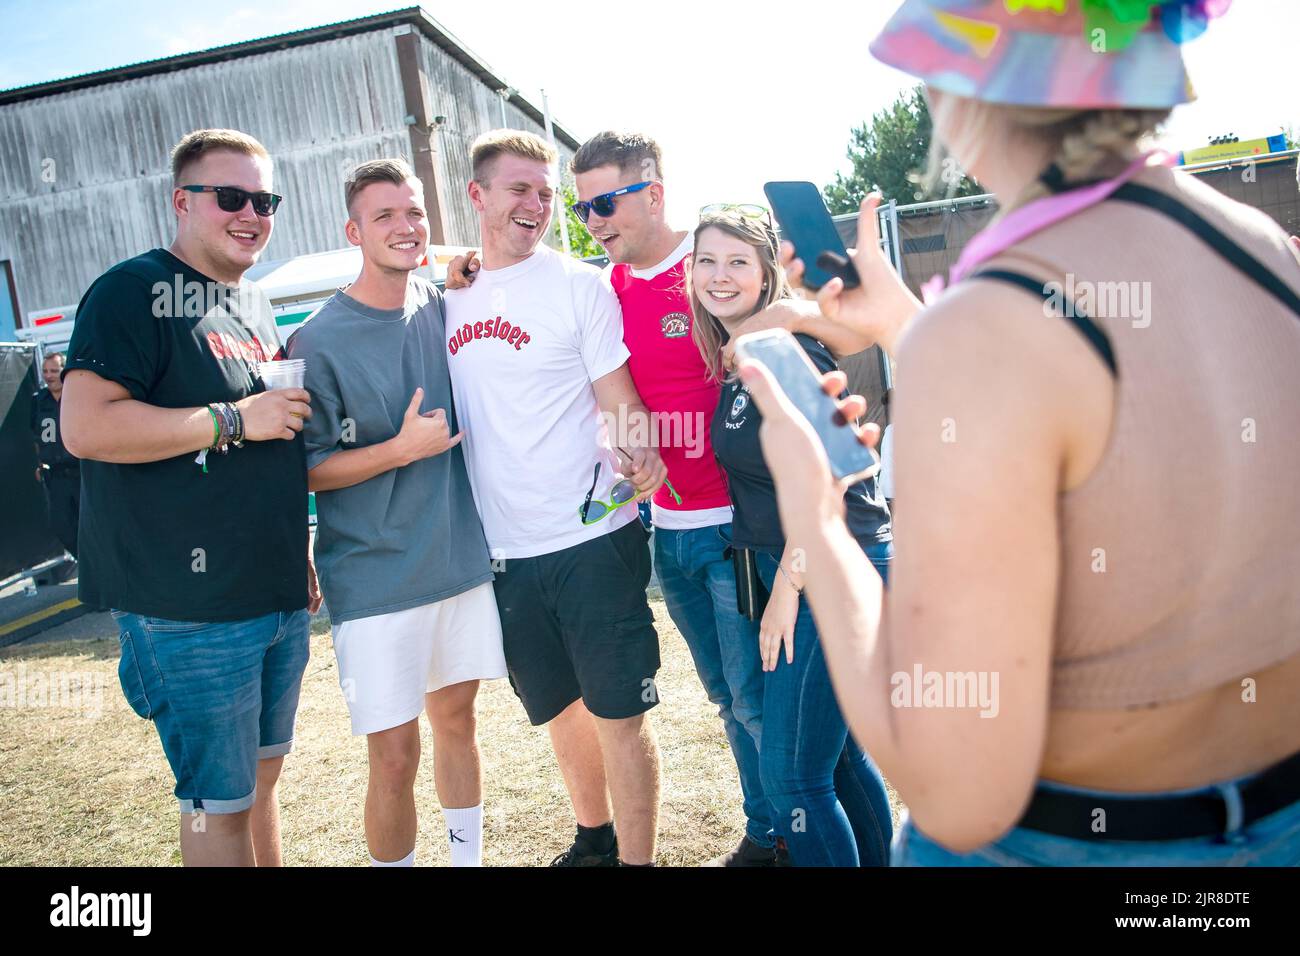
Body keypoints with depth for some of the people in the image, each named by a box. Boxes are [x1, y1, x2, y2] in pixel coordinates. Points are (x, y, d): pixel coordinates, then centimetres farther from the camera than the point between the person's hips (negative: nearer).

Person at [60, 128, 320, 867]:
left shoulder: (256, 305, 15)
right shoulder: (134, 292, -9)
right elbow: (85, 427, -21)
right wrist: (234, 419, -18)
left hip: (280, 595, 8)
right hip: (193, 608, -8)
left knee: (262, 774, 19)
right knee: (219, 800, 3)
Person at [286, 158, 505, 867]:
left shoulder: (445, 309, 4)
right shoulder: (319, 342, -10)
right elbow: (303, 470, -8)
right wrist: (403, 448, -18)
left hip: (461, 560, 5)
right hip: (376, 577, -5)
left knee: (456, 719, 18)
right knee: (394, 756, 0)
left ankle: (467, 855, 35)